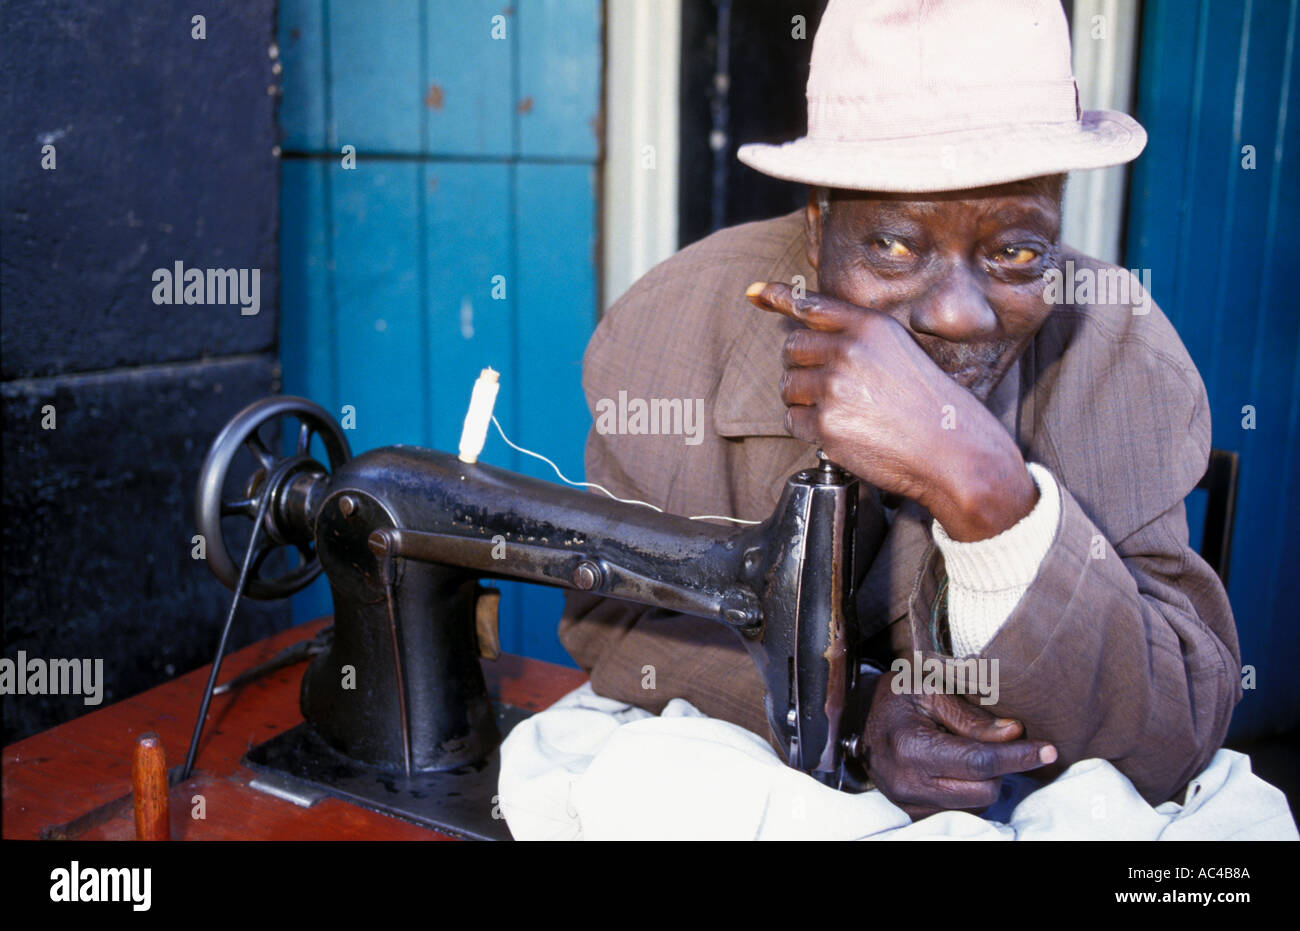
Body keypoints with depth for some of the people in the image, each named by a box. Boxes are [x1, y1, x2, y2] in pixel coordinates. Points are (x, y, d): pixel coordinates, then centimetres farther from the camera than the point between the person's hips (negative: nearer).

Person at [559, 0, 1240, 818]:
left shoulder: (1118, 352, -17)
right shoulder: (676, 331, -17)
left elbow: (1176, 748, -20)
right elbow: (614, 614, -8)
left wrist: (982, 488, -36)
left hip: (1012, 811, 1)